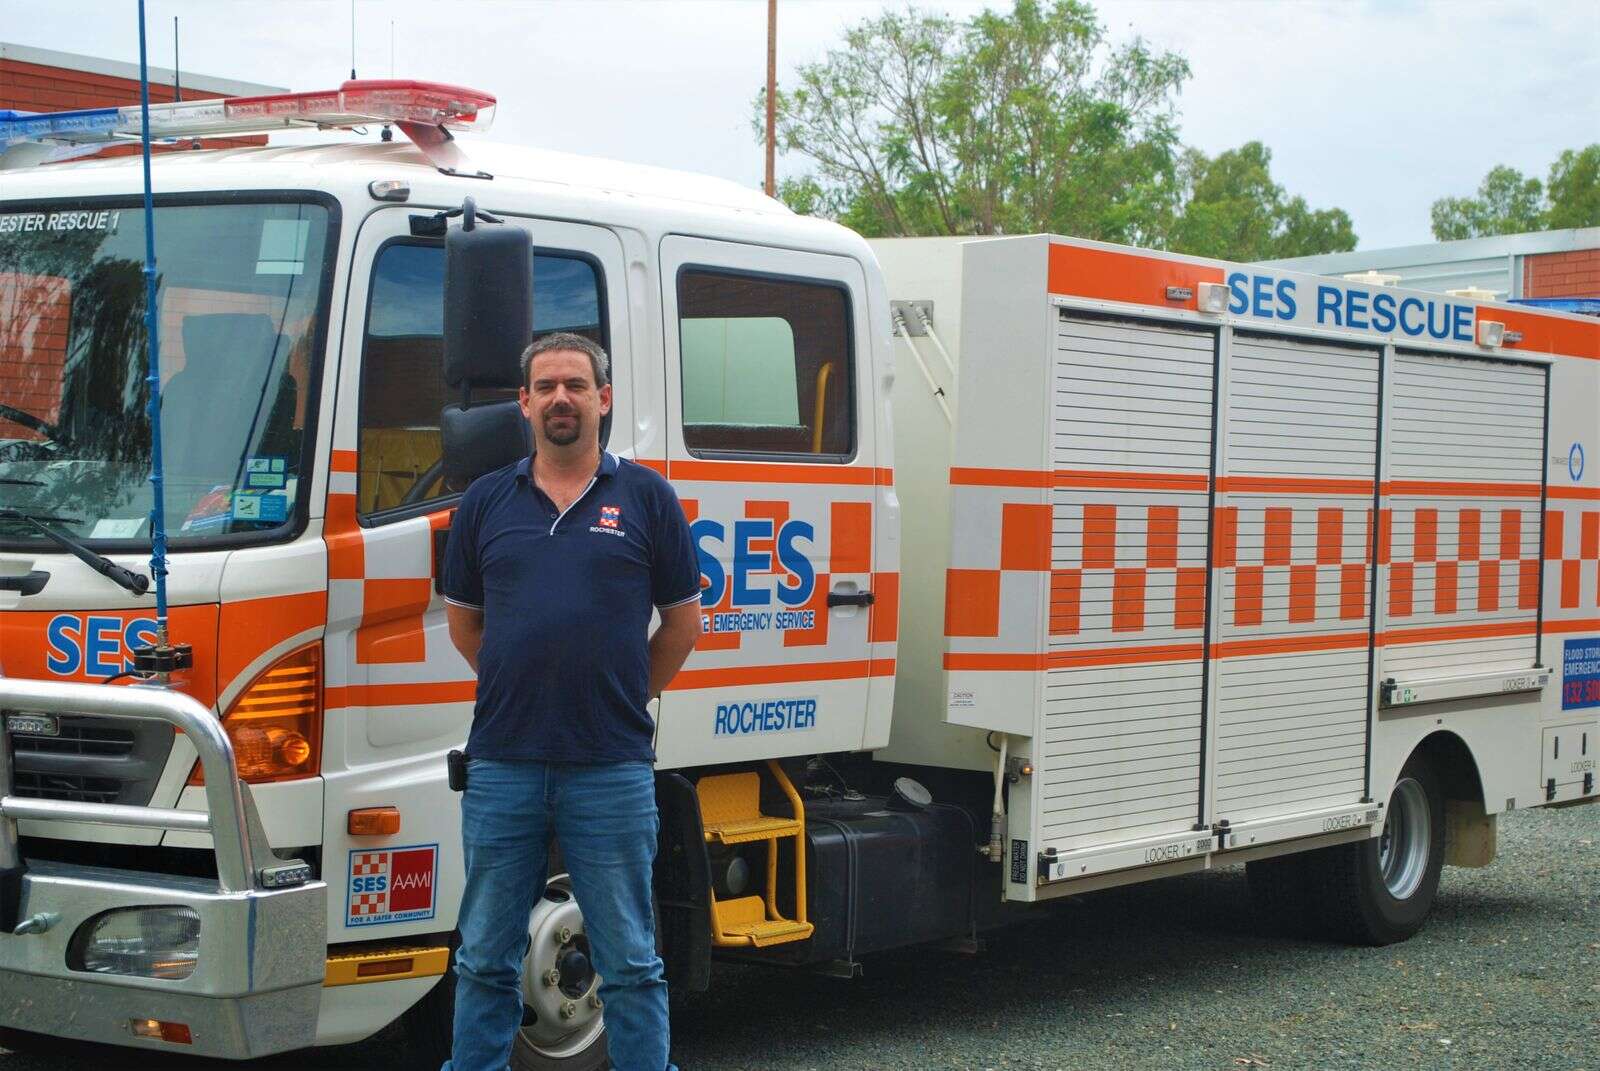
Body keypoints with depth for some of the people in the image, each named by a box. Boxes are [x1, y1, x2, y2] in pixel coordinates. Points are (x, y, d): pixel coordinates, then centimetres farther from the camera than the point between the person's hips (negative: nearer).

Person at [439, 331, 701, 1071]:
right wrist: (518, 690, 10)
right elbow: (463, 620, 17)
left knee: (629, 961, 4)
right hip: (502, 764, 2)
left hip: (613, 767, -2)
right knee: (486, 957, 10)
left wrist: (626, 696, 6)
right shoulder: (487, 501, 9)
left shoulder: (646, 497, 3)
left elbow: (683, 620, 8)